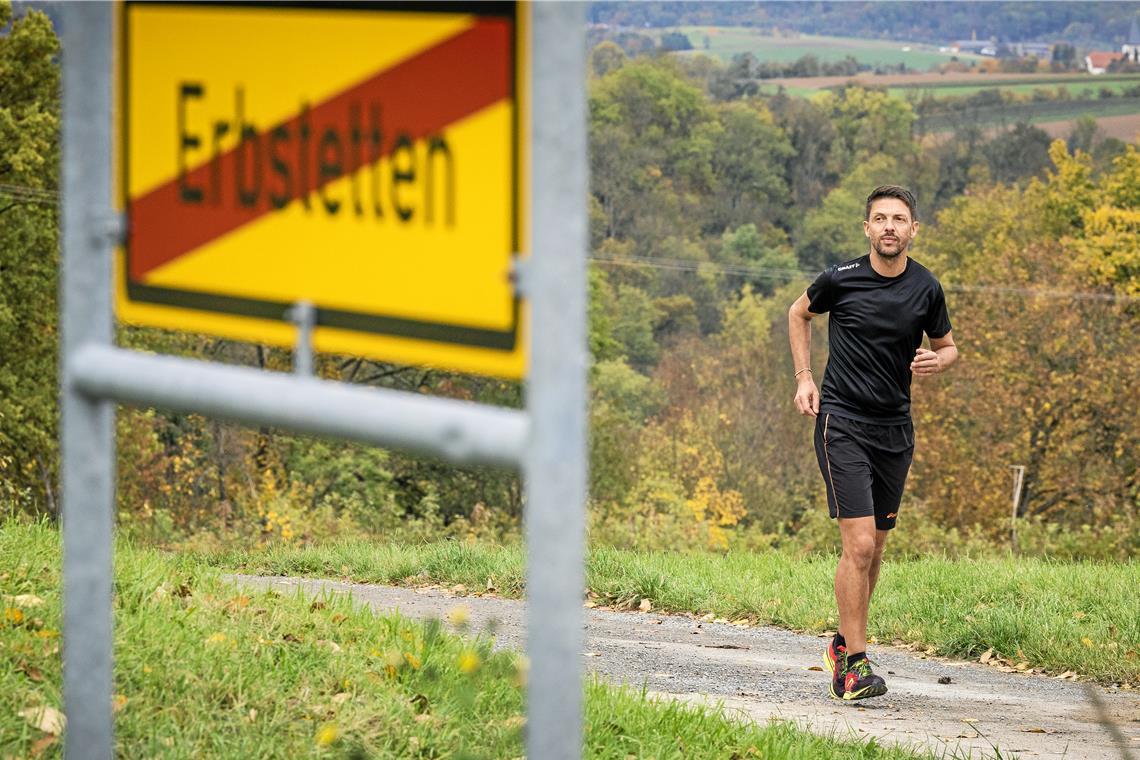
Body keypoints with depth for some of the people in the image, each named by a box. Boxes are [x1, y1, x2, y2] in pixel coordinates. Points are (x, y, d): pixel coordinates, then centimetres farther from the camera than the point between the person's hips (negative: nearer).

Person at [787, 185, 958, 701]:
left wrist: (938, 360, -8)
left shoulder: (926, 289, 1)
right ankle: (853, 664, -11)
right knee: (858, 544, -15)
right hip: (842, 421, -4)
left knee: (874, 548, 12)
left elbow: (947, 347, 16)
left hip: (895, 429, 4)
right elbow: (799, 314, 13)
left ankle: (844, 643, 30)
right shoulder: (841, 279, -7)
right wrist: (804, 378, 4)